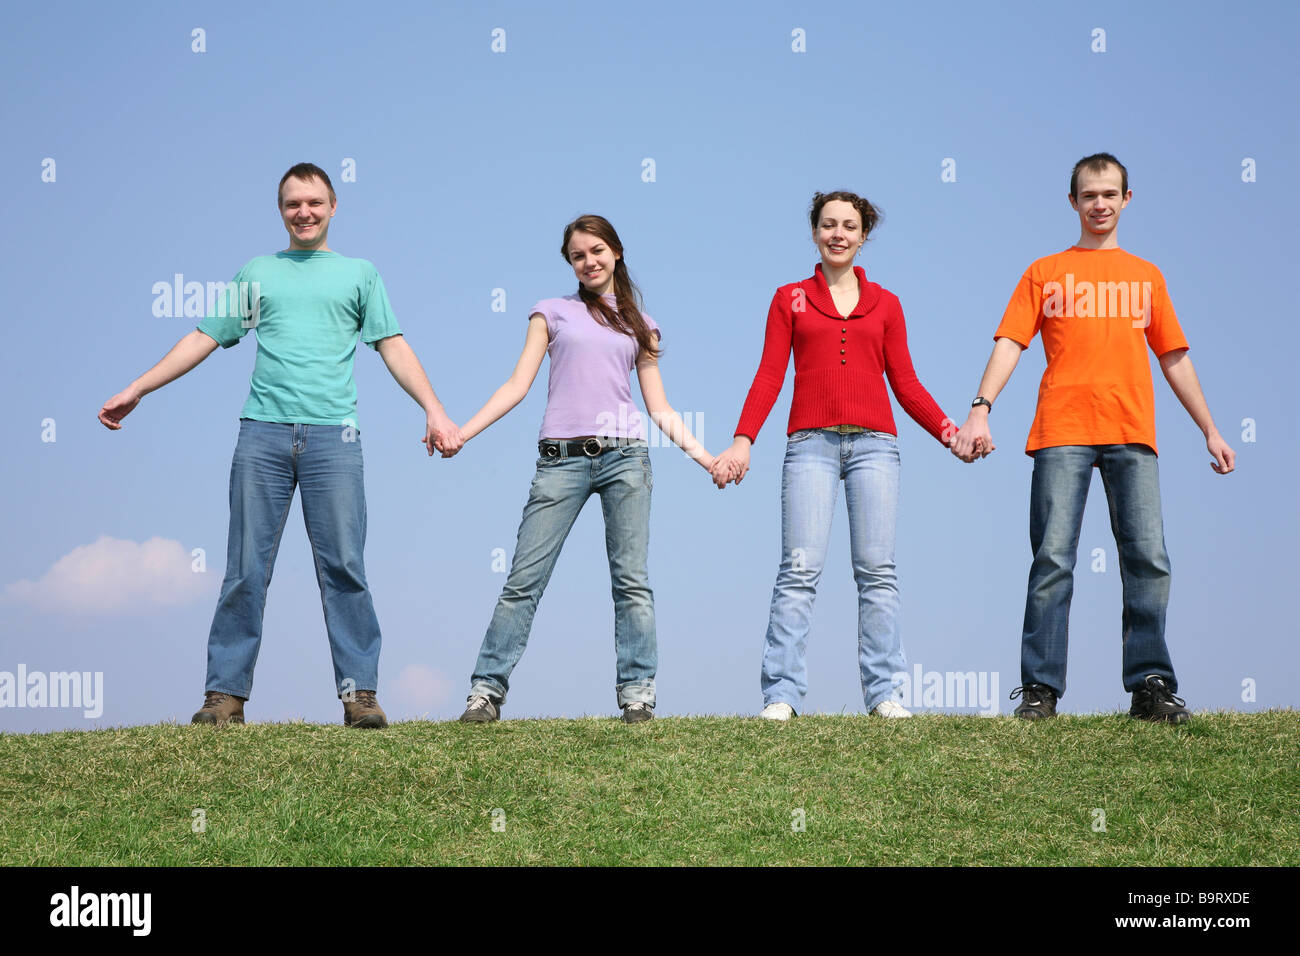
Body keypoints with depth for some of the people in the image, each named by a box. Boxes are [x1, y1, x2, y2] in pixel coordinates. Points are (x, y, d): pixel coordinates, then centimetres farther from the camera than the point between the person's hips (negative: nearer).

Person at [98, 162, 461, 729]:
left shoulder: (359, 273, 16)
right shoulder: (256, 274, 18)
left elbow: (393, 347, 10)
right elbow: (204, 338, 19)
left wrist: (434, 410, -2)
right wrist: (135, 390, 14)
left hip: (333, 434, -1)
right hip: (263, 432, 1)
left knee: (343, 566, -7)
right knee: (246, 569, -3)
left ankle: (359, 693, -6)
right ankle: (227, 693, 0)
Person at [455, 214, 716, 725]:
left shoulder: (640, 325, 18)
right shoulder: (553, 313, 15)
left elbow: (659, 408, 17)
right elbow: (518, 384, 9)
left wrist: (703, 455, 7)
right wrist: (459, 433, -1)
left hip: (624, 454, 1)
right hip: (562, 457, -1)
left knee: (631, 579, -3)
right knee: (524, 578, -6)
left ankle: (637, 692, -2)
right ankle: (486, 690, -4)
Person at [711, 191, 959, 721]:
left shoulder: (885, 304, 17)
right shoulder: (789, 300, 14)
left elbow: (906, 384, 14)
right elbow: (769, 377, 7)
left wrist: (948, 430, 0)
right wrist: (743, 441, -5)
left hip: (873, 441, 1)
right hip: (811, 442, -1)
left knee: (877, 569, -4)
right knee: (801, 568, -10)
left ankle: (883, 693, -3)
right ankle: (781, 695, -13)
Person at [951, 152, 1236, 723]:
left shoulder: (1146, 276, 20)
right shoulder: (1045, 273, 13)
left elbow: (1174, 358, 21)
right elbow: (1010, 342, 3)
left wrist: (1210, 430, 17)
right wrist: (981, 409, -11)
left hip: (1132, 435, 2)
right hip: (1062, 432, -2)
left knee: (1148, 560, -5)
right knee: (1052, 560, -8)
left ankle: (1151, 686, -1)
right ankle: (1040, 690, -7)